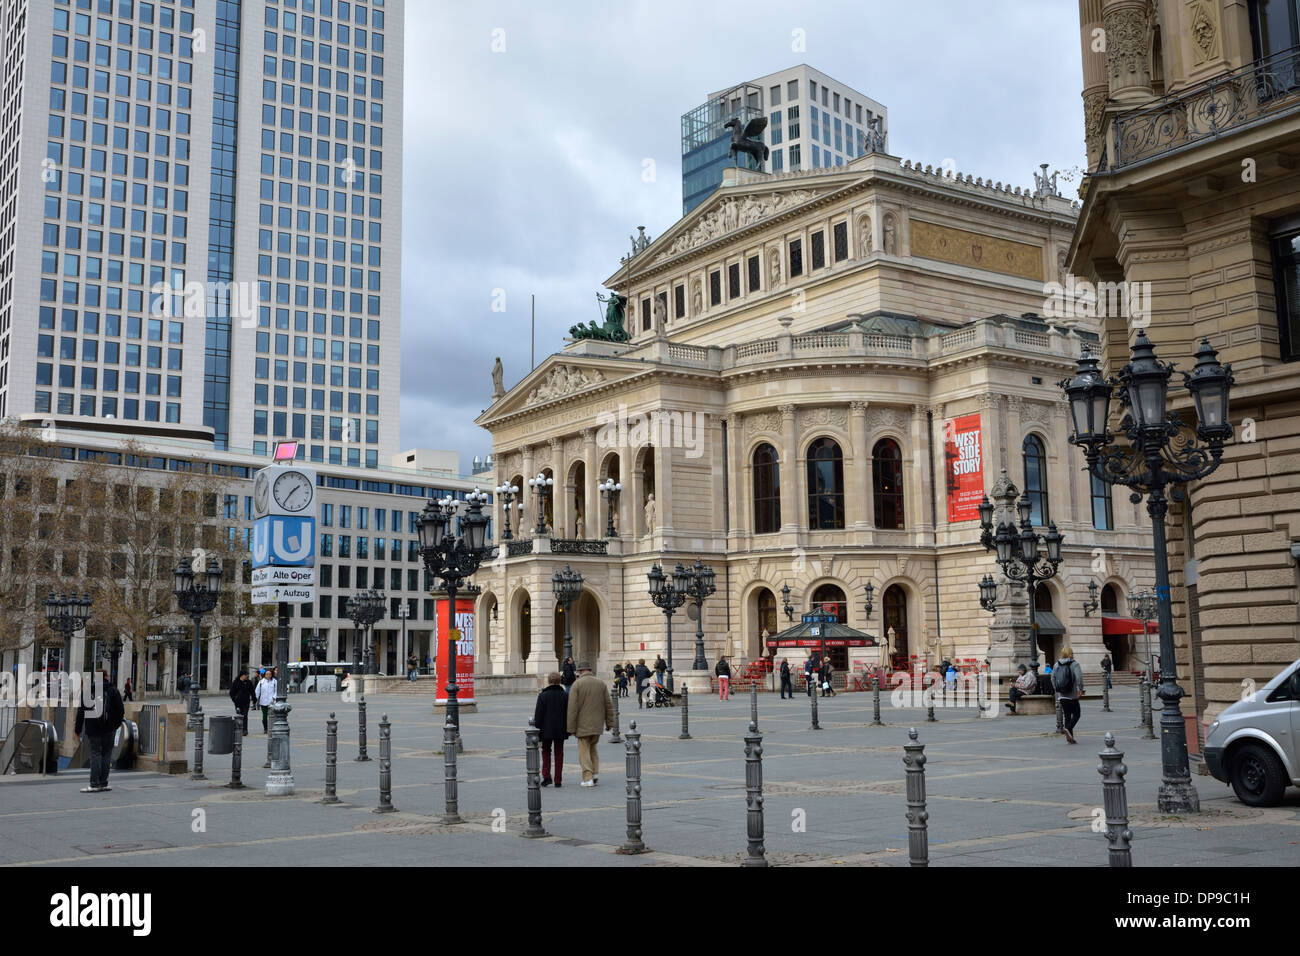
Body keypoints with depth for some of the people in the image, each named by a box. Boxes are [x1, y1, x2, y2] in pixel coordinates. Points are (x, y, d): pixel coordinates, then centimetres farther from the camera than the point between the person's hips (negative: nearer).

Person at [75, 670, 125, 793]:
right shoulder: (112, 690, 0)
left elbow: (80, 713, 5)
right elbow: (121, 709, -3)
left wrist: (78, 731, 9)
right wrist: (117, 723, 12)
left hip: (93, 729, 1)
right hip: (109, 729, -1)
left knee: (95, 754, 3)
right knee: (106, 753, 7)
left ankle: (95, 784, -5)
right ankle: (103, 783, 6)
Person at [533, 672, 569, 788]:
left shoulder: (543, 695, -9)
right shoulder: (565, 696, -1)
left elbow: (538, 715, -8)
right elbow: (569, 714, 3)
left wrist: (537, 728, 0)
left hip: (547, 730, -2)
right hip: (560, 730, 2)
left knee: (546, 752, 13)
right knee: (559, 754, 8)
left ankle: (546, 776, -1)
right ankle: (558, 780, 8)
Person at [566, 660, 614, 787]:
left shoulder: (577, 684, -8)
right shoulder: (601, 683, 5)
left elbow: (572, 708, -12)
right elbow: (608, 704, 6)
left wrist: (571, 728, -8)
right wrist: (609, 723, 13)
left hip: (583, 725, -4)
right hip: (597, 724, 4)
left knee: (584, 751, 3)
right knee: (592, 748, 20)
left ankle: (588, 778, -4)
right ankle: (595, 773, 7)